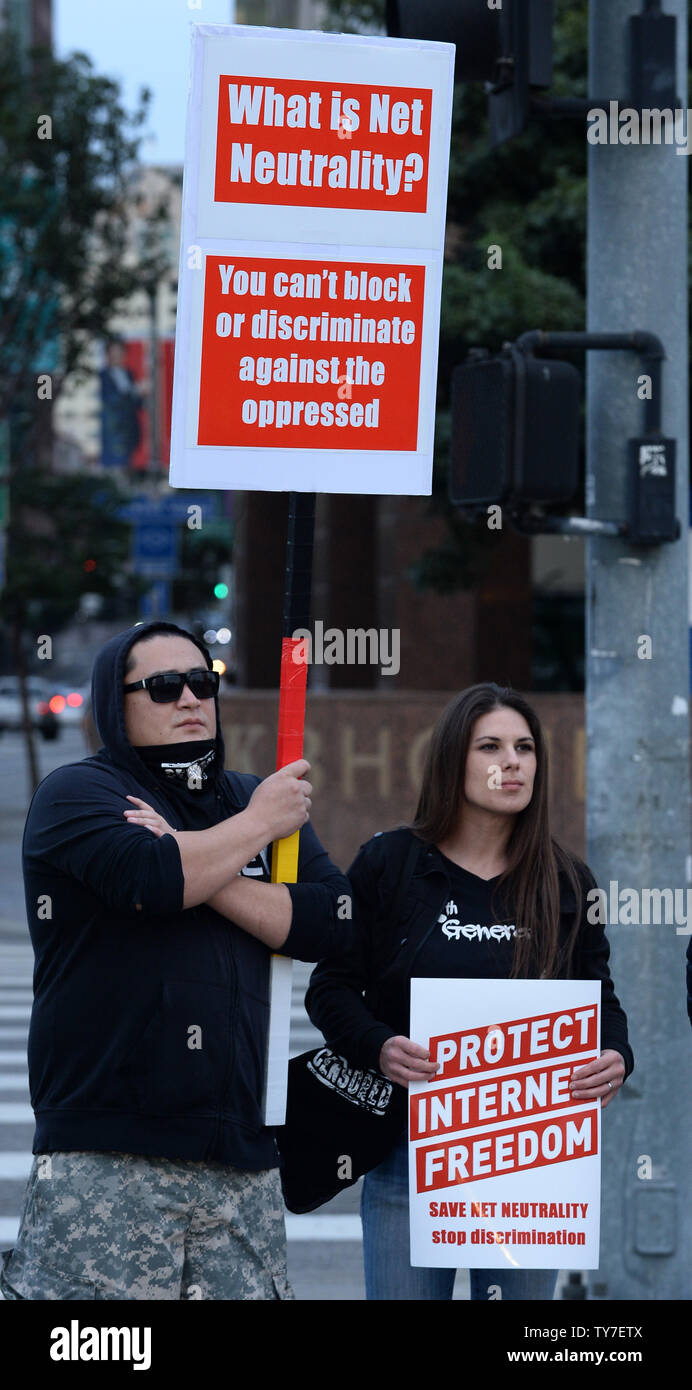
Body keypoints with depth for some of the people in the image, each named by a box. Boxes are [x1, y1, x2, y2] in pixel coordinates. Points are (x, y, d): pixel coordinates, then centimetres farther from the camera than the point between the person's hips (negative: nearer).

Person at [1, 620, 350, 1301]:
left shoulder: (253, 799, 20)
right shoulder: (74, 795, 3)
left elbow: (328, 919, 4)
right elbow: (151, 879, -18)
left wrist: (202, 872, -7)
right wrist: (259, 824, -2)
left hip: (239, 1152, 5)